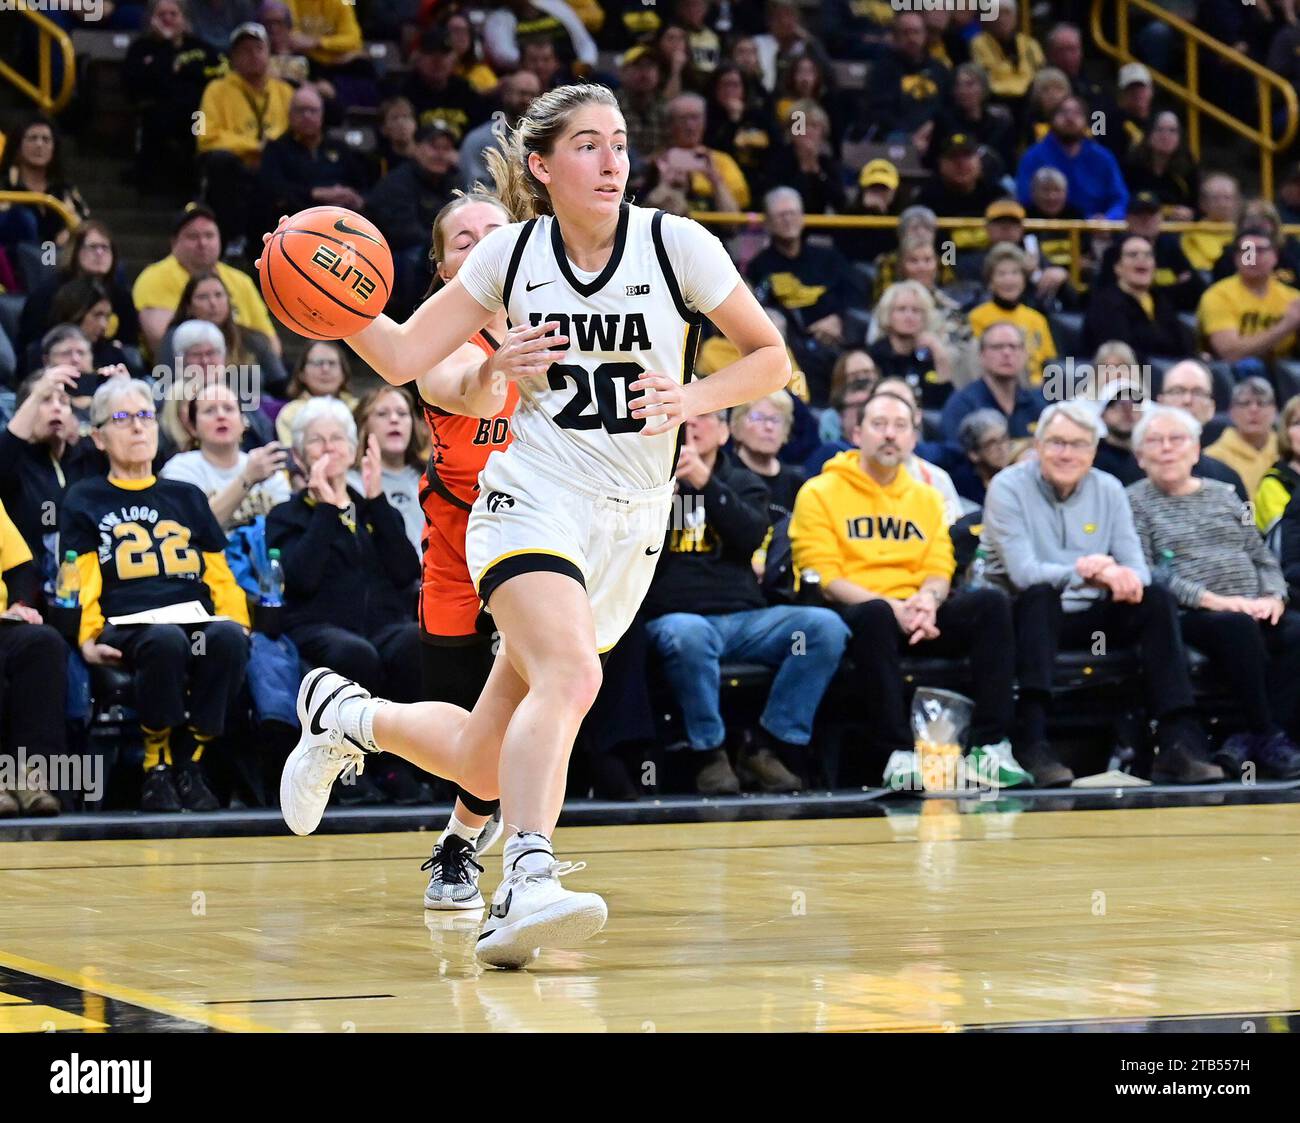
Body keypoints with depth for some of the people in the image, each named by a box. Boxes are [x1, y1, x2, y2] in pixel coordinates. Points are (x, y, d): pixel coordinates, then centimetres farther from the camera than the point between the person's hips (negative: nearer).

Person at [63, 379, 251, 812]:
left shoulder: (187, 497, 29)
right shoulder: (83, 500, 20)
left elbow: (220, 577, 22)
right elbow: (81, 582, 7)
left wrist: (238, 623, 2)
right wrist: (87, 638, -12)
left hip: (199, 620, 3)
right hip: (126, 627, -3)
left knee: (227, 636, -36)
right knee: (166, 640, -41)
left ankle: (189, 761, -24)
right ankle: (156, 766, -23)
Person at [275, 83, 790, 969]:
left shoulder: (675, 244, -4)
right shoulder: (512, 255, -1)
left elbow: (772, 358, 2)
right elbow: (402, 358, 2)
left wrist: (695, 398, -16)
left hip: (631, 528, 2)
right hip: (534, 502, -2)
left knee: (484, 767, 5)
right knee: (571, 674, -34)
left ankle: (348, 714, 33)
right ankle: (527, 885, -41)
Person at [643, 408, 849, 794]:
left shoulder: (743, 483, 19)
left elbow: (751, 535, -3)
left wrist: (705, 483, -15)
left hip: (744, 618, 3)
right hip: (674, 615, -3)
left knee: (826, 627, -21)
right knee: (688, 634, -40)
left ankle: (771, 750, -18)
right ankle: (709, 755, -25)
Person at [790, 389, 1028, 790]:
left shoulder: (927, 498, 18)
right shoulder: (820, 494, 2)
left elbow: (939, 570, 11)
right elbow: (824, 578, -6)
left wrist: (928, 598, -14)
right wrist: (891, 607, -19)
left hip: (917, 615, 5)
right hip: (852, 614, -5)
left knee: (992, 602, -22)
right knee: (874, 614, -40)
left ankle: (991, 745, -28)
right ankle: (899, 753, -41)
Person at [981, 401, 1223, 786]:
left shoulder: (1108, 490, 6)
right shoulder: (1008, 488, -9)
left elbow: (1137, 566, -2)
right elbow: (1023, 573, -21)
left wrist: (1128, 578, -28)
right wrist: (1089, 573, -35)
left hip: (1089, 617, 4)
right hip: (1029, 615, -4)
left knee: (1157, 599, -19)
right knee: (1040, 594, -36)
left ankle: (1179, 744, -28)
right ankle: (1035, 748, -46)